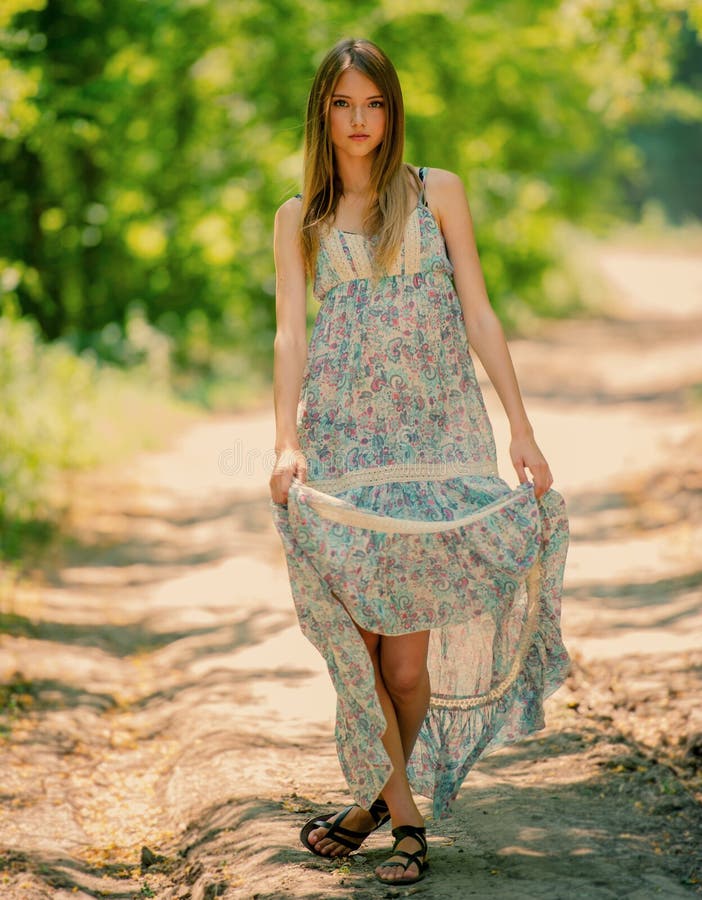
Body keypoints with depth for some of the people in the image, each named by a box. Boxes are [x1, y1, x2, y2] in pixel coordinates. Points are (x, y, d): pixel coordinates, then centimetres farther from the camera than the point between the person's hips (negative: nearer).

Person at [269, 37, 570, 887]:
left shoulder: (437, 193, 8)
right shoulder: (299, 218, 11)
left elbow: (479, 314, 6)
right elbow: (290, 334, 1)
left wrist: (521, 426, -1)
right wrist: (287, 443, -14)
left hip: (433, 433, -1)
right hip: (342, 437, 1)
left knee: (407, 650, -4)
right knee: (359, 635, -4)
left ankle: (381, 794, 17)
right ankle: (403, 813, 10)